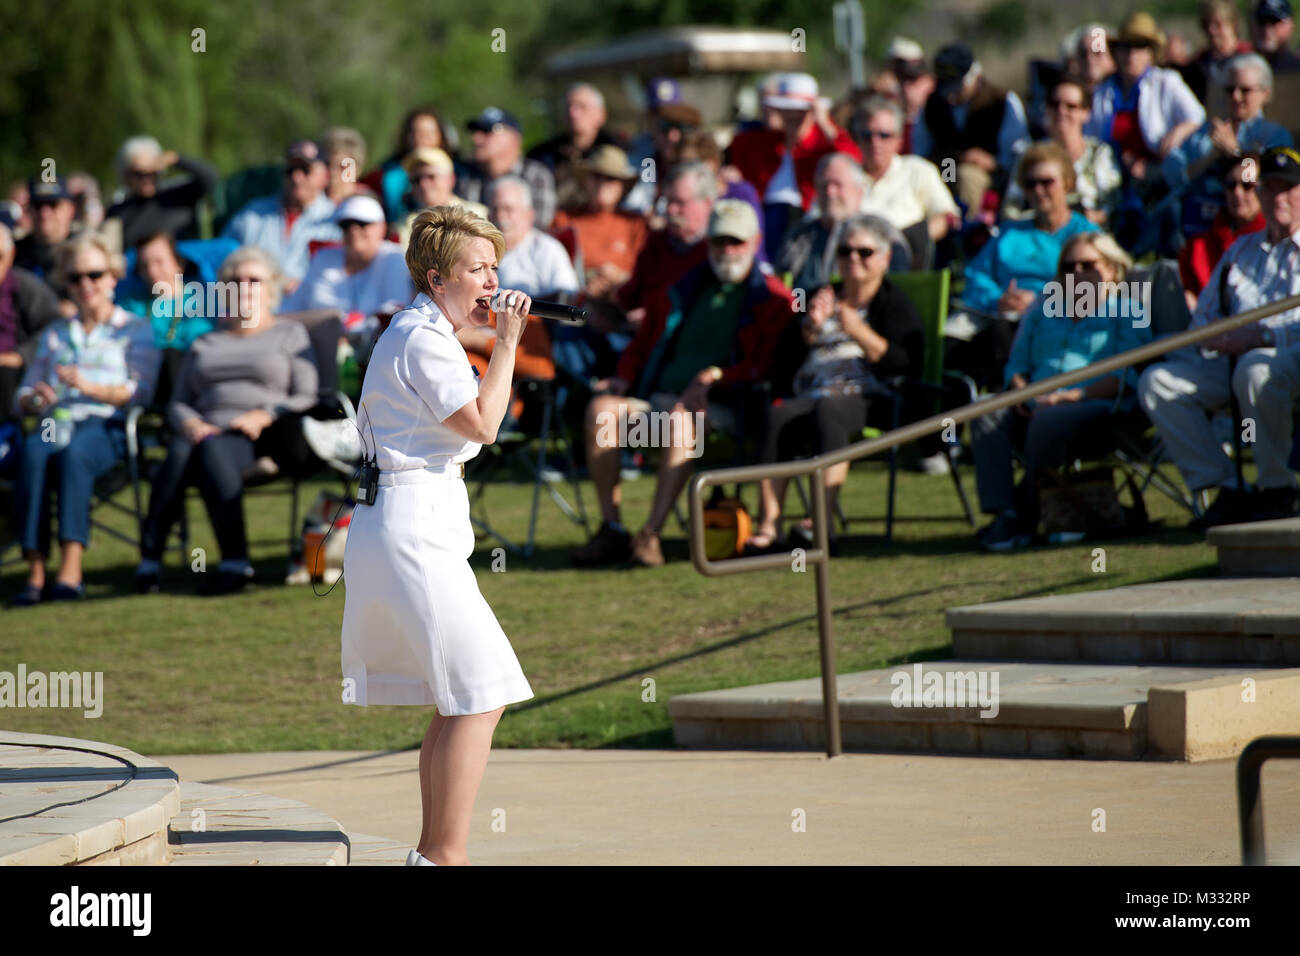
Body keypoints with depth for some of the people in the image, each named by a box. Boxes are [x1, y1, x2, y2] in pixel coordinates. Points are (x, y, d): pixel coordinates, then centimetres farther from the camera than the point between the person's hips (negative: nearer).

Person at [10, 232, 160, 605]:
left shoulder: (135, 329, 17)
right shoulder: (55, 334, 29)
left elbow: (141, 392, 0)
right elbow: (24, 398, 20)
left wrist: (89, 386, -15)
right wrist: (35, 397, -6)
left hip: (108, 426, -3)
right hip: (58, 423, 3)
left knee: (75, 452, -39)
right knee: (33, 452, -34)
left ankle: (70, 571, -49)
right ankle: (35, 571, -42)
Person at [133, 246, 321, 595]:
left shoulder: (291, 334, 20)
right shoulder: (204, 345, 29)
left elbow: (306, 398, 7)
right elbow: (177, 403, 20)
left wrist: (263, 417, -11)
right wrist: (192, 425, -4)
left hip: (259, 440, -3)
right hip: (208, 431, 3)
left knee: (212, 449, -38)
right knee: (179, 452, -34)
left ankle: (235, 562, -46)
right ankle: (149, 558, -44)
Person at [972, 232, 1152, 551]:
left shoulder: (1126, 312, 11)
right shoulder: (1045, 307, 29)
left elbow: (1126, 377, -4)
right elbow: (1017, 362, 25)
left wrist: (1071, 396, -16)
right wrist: (1021, 392, 0)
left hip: (1096, 406, -5)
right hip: (1037, 403, 5)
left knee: (1048, 421, -38)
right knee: (986, 413, -26)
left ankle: (1027, 517, -28)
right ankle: (1003, 513, -37)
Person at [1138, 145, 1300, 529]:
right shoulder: (1241, 249, 30)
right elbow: (1204, 315, 26)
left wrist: (1261, 335, -19)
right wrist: (1213, 338, 2)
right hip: (1232, 360, 6)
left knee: (1255, 368, -41)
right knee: (1157, 382, -16)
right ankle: (1226, 491, -18)